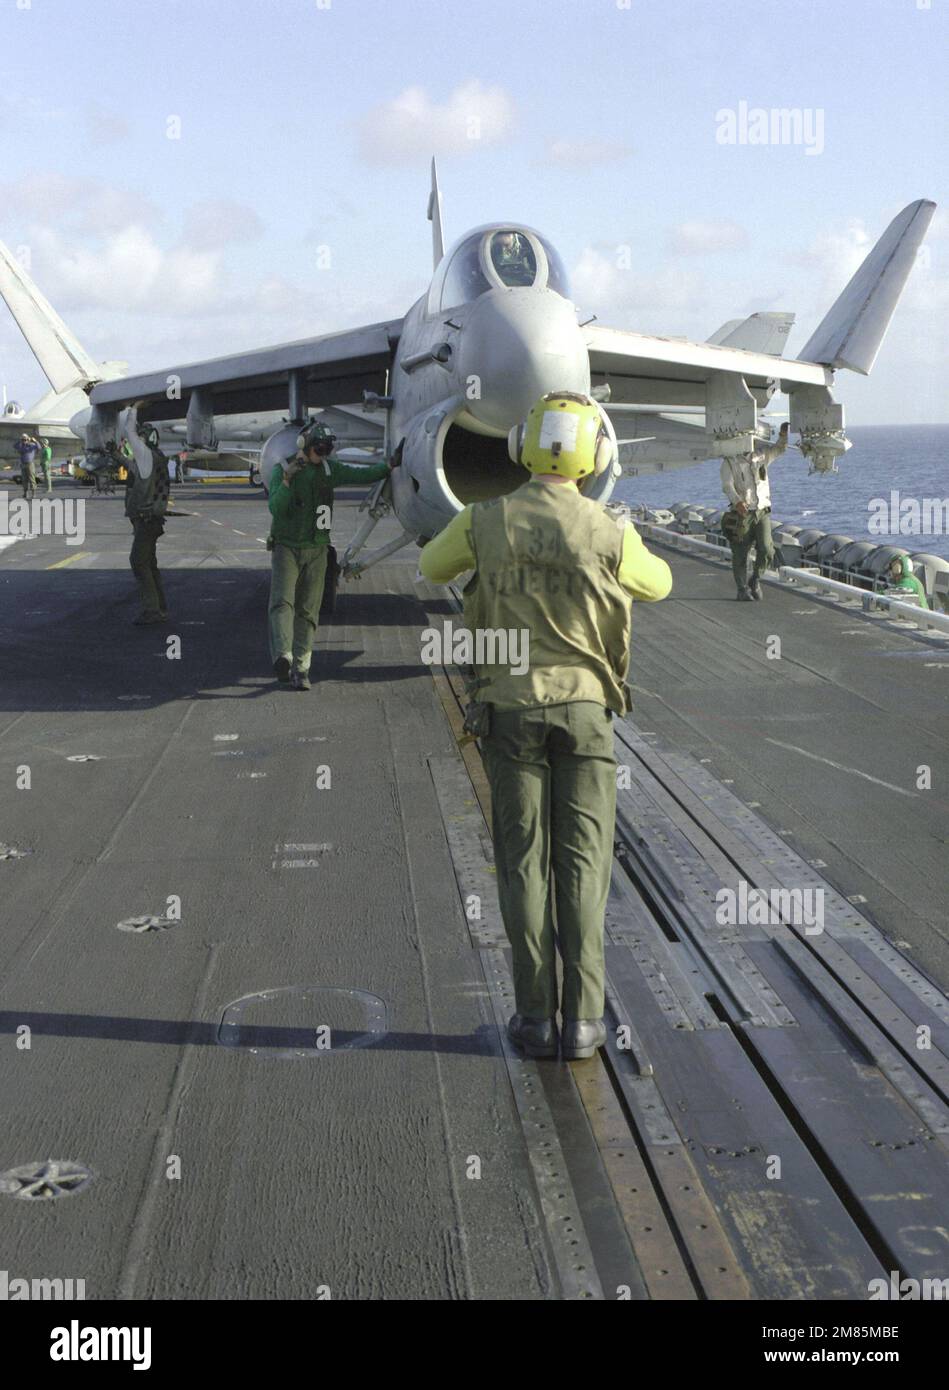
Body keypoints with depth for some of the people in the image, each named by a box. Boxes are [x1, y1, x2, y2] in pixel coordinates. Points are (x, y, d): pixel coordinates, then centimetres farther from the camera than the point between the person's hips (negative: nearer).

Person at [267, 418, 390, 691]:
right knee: (282, 601, -20)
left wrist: (391, 464, 3)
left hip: (317, 549, 3)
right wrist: (287, 480, -29)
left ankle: (300, 668, 1)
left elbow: (363, 475, 8)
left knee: (308, 610, 0)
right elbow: (275, 508, -17)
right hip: (286, 547, -3)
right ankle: (282, 657, -36)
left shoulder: (329, 469, 5)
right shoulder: (282, 470, -6)